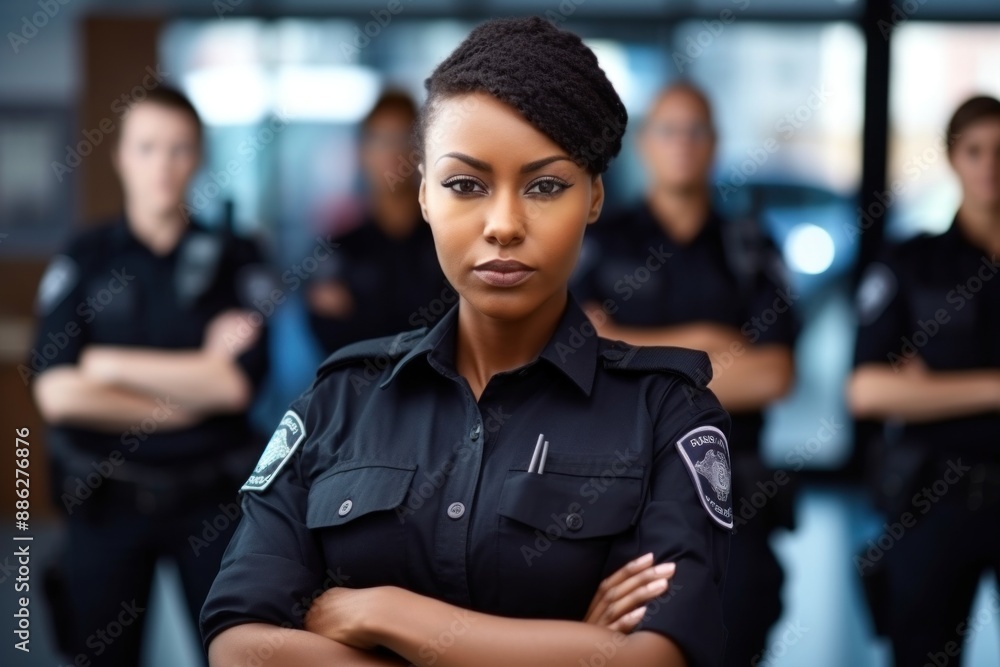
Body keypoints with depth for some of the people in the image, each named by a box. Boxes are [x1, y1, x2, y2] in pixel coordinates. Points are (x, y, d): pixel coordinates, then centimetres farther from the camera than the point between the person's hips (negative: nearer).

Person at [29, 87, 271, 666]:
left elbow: (238, 383, -11)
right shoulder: (83, 261, 1)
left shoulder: (234, 260, 1)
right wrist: (193, 386, -10)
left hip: (212, 500, 0)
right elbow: (57, 393, -10)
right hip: (106, 501, 1)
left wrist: (109, 364, -9)